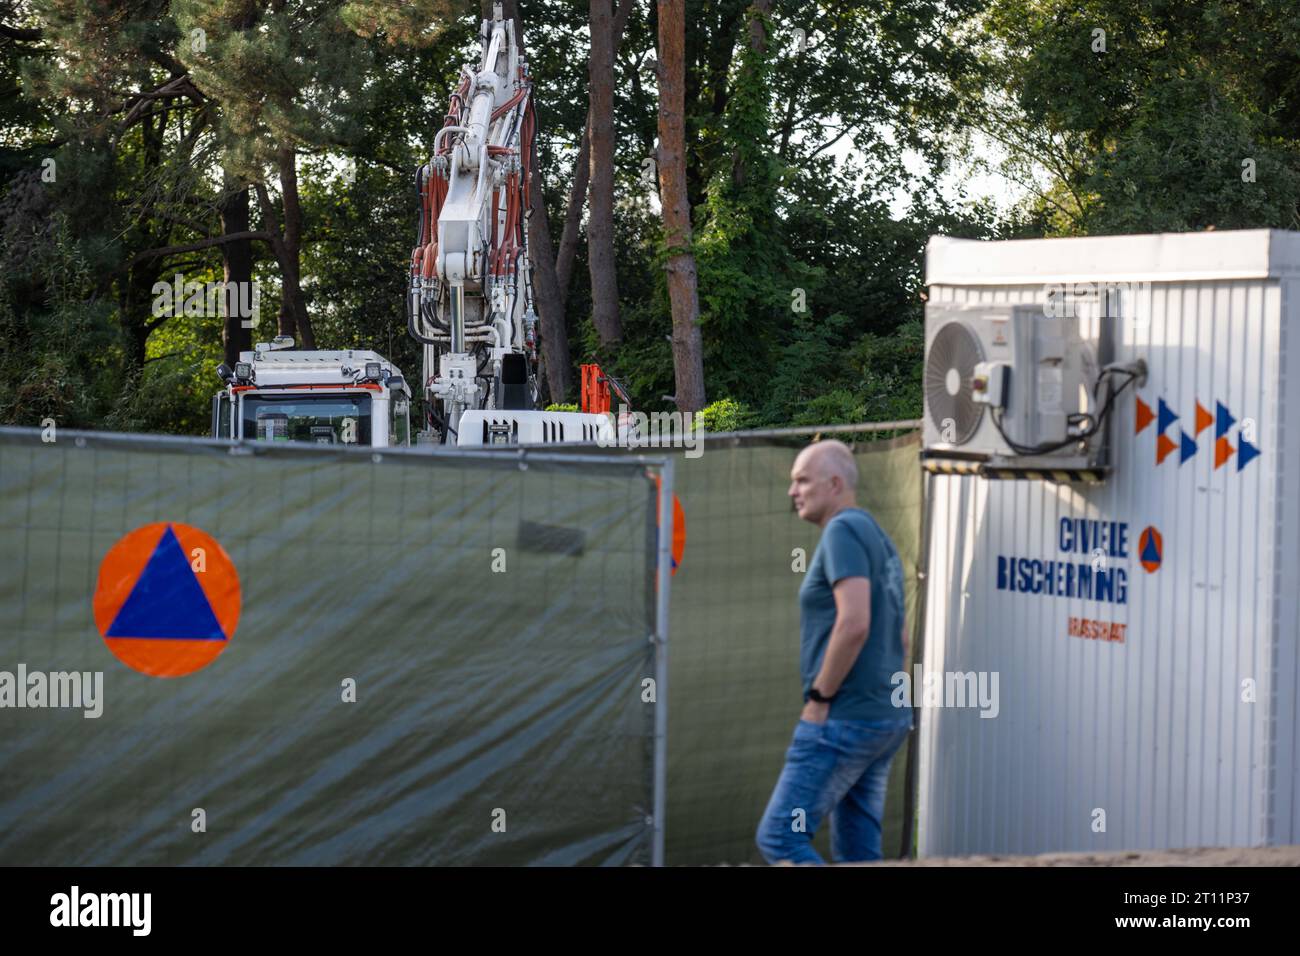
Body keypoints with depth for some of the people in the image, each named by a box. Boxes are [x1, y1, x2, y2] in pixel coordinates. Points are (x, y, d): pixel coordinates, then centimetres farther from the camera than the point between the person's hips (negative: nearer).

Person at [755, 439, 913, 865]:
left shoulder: (844, 531, -11)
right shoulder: (878, 538, 18)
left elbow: (854, 624, -23)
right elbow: (899, 642, 23)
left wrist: (820, 697, -14)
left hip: (843, 719, -10)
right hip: (887, 718, 10)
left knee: (779, 837, -8)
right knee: (857, 854, 9)